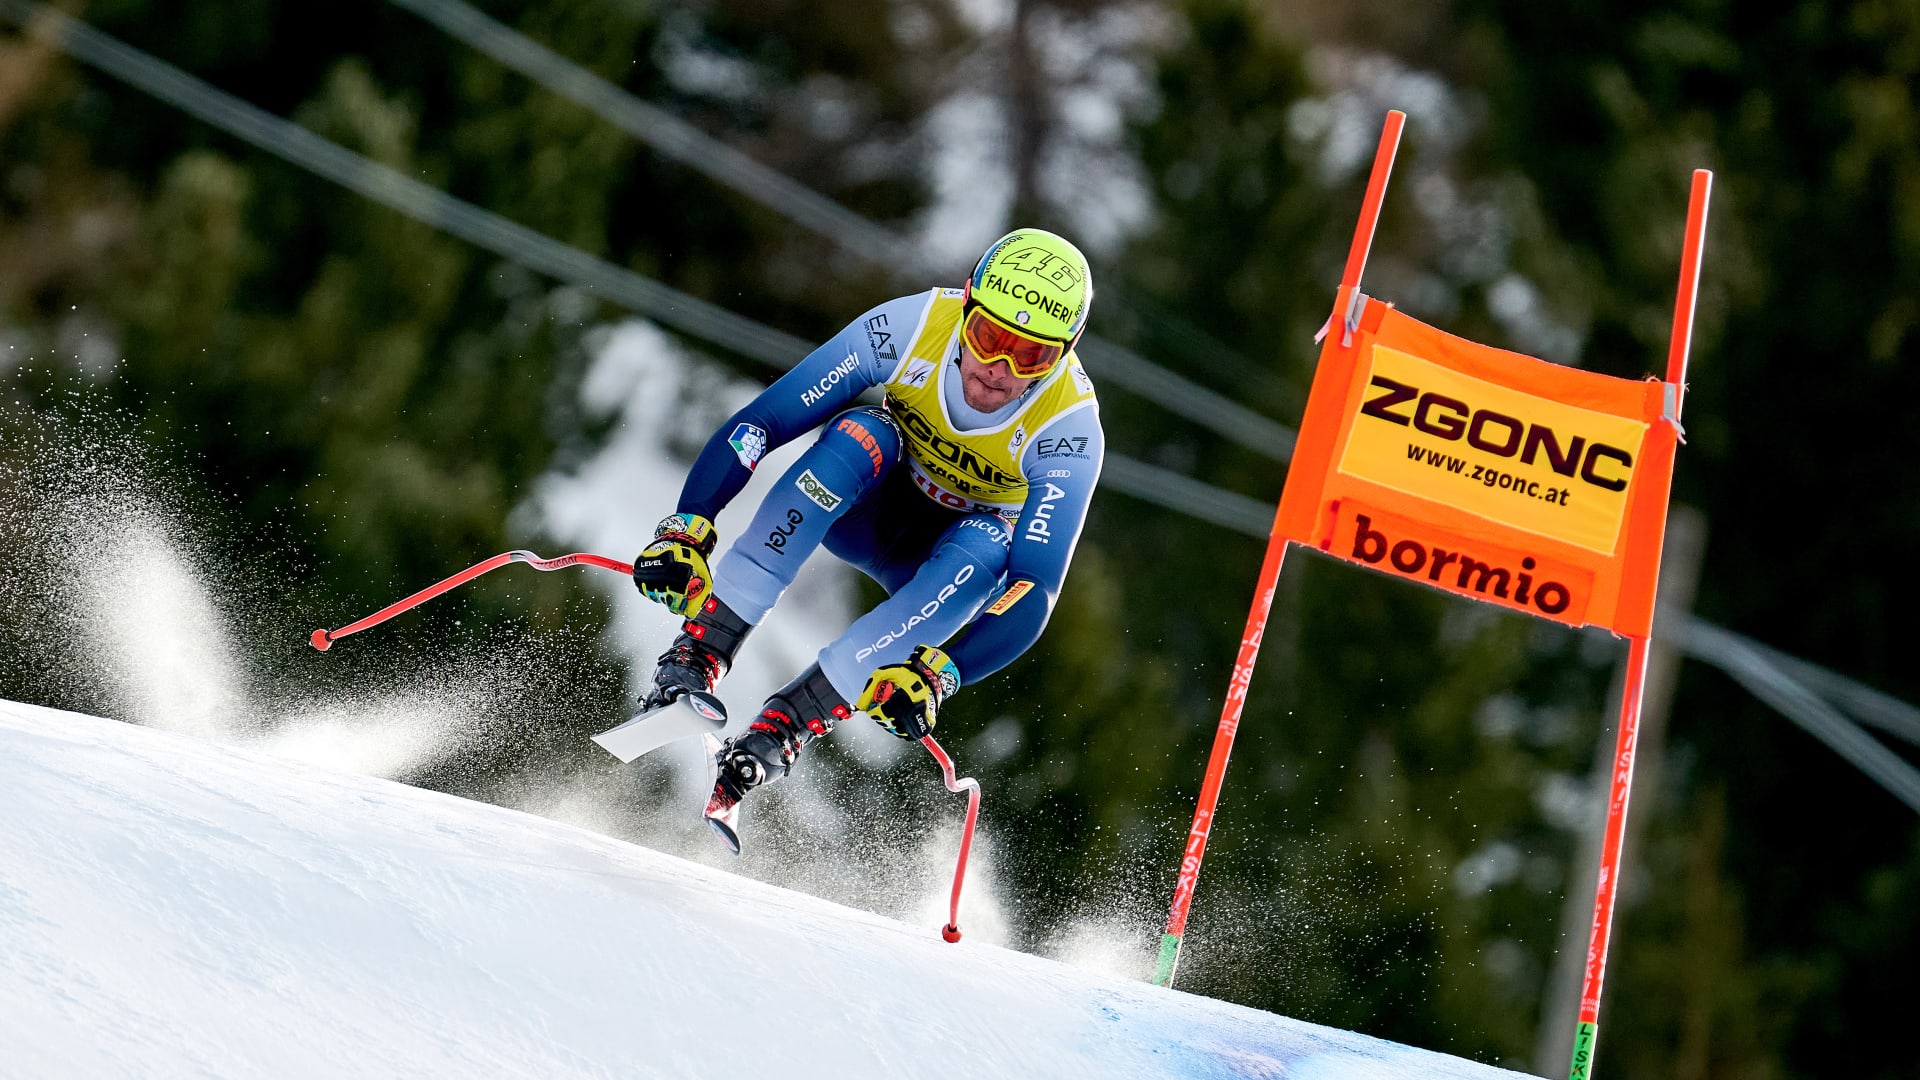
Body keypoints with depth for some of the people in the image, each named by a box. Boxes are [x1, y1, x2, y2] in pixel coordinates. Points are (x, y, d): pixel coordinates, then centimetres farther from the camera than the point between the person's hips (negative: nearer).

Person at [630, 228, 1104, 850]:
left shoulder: (1070, 430, -30)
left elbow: (1035, 590, -36)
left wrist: (934, 675, -49)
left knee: (983, 552, -36)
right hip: (872, 513, 1)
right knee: (862, 431, -33)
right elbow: (757, 425, -25)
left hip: (967, 563, -1)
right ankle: (700, 649, -37)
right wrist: (685, 529, -36)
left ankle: (789, 724, -37)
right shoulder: (909, 327, -27)